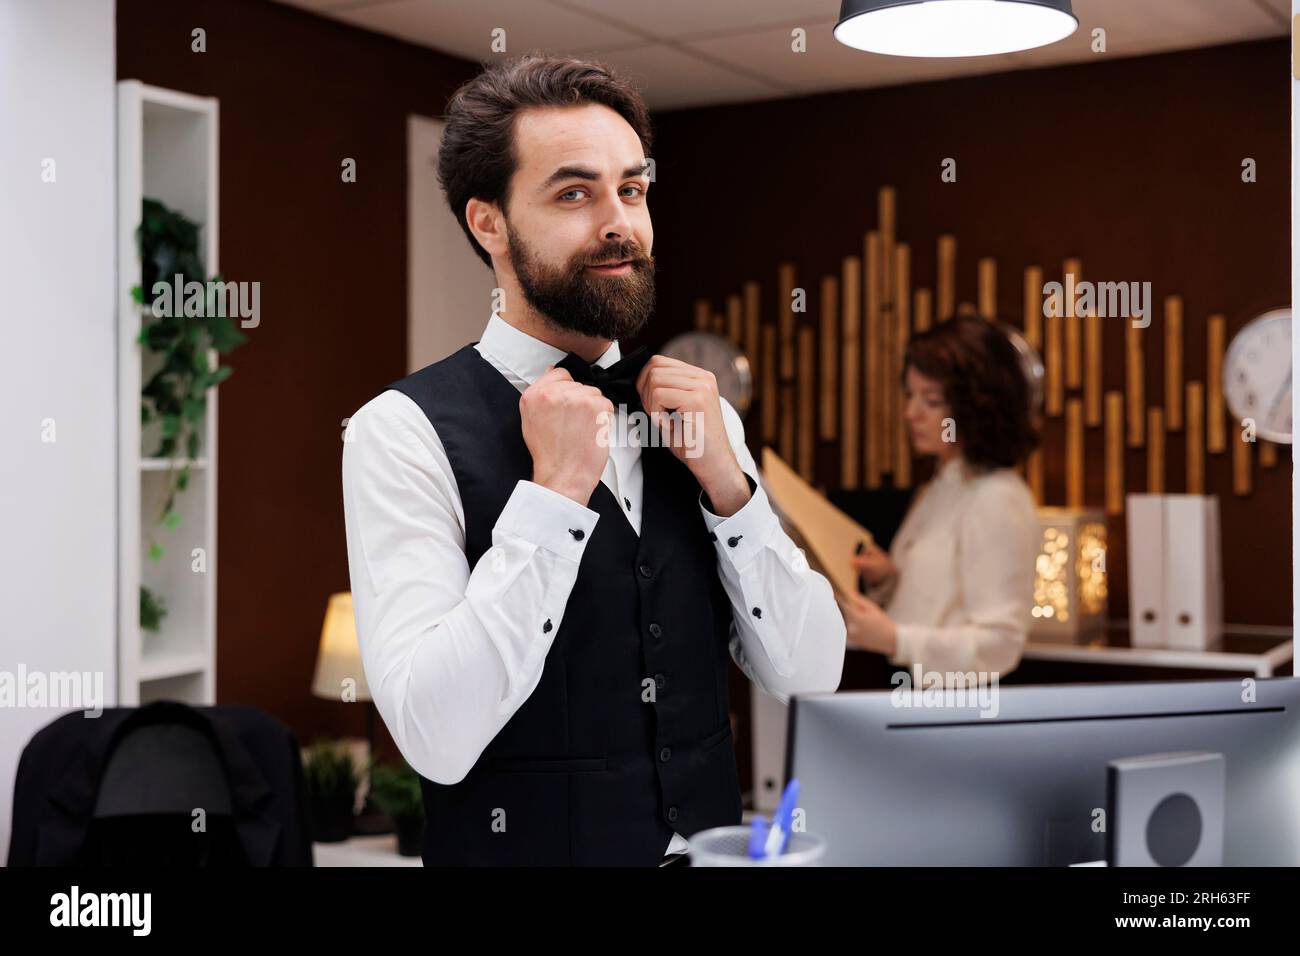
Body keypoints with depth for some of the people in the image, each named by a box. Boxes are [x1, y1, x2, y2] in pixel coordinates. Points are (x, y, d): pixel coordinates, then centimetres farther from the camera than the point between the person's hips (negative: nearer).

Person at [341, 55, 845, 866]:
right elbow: (437, 739, -24)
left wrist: (725, 483, -13)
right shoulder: (406, 432, -14)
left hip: (713, 845, 5)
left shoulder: (689, 405, 1)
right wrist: (556, 490, -25)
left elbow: (810, 674, -1)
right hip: (527, 843, -5)